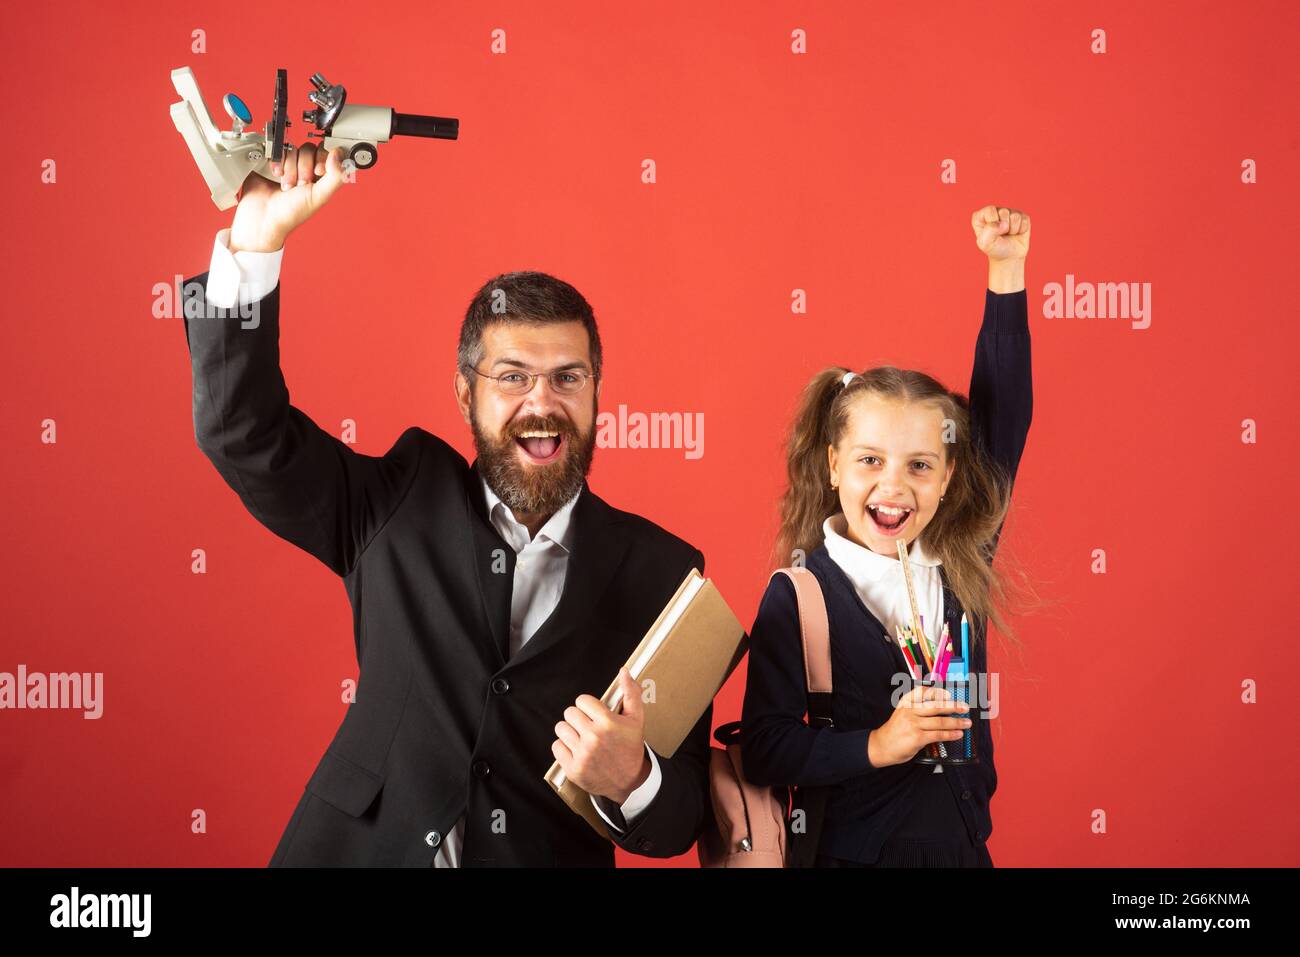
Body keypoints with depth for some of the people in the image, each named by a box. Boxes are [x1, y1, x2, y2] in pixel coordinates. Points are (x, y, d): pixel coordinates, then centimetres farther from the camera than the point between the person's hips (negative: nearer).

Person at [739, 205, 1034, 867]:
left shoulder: (961, 561, -3)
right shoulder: (798, 596, -15)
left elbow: (1002, 412, -2)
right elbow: (764, 754, -15)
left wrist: (1007, 271, -6)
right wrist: (876, 747, -27)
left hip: (965, 847, 4)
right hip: (850, 851, -4)